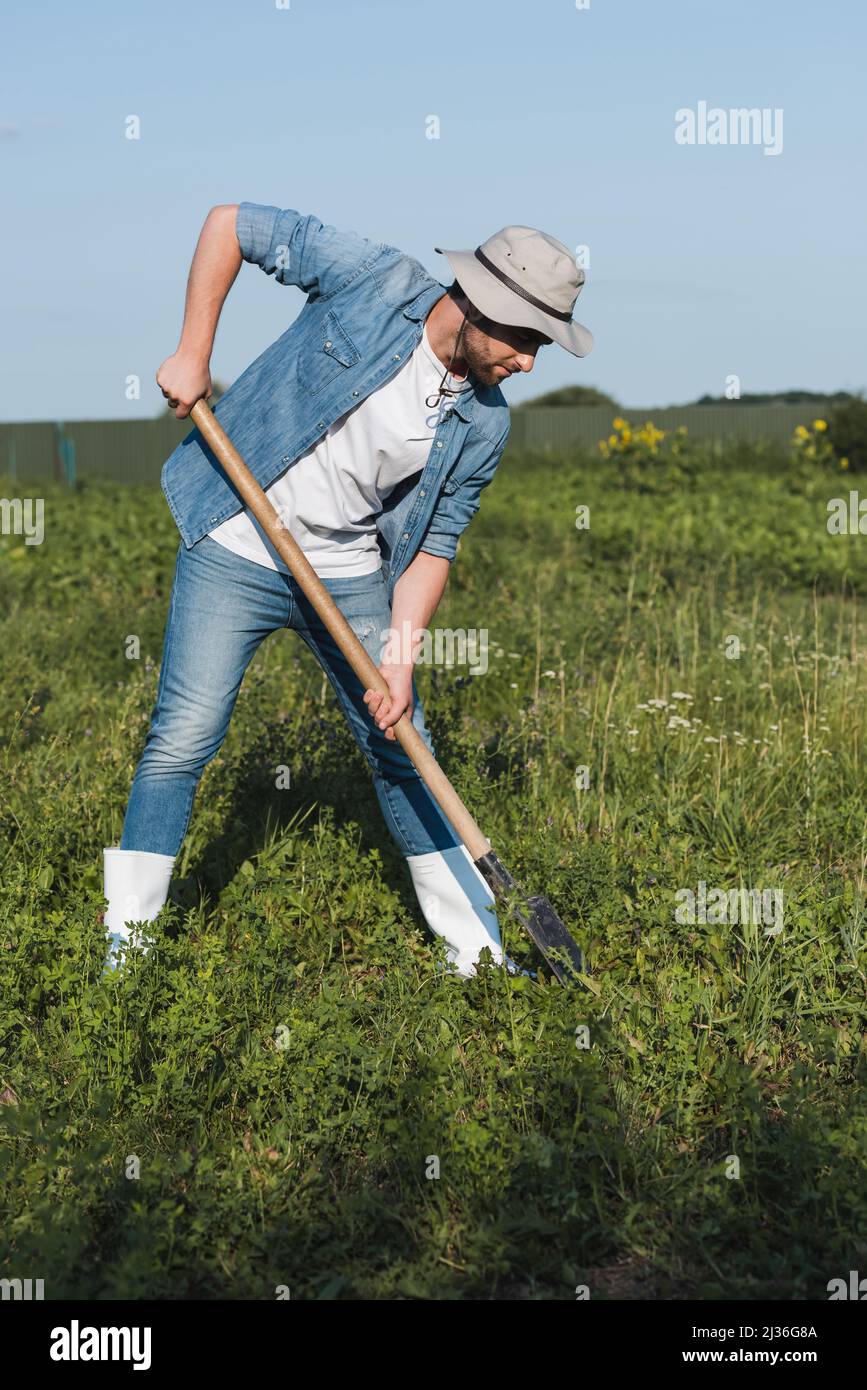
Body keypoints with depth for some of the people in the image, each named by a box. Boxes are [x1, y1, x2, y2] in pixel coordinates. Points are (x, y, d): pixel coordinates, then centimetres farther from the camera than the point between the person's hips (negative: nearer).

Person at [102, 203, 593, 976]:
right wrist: (193, 354, -13)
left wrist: (400, 656, -13)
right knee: (183, 739, -7)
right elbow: (230, 223, -8)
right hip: (235, 545, -3)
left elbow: (434, 545, -1)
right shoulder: (375, 279, -15)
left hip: (350, 575, 4)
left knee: (403, 752, 7)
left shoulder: (483, 427, -4)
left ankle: (479, 953, 18)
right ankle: (124, 943, 9)